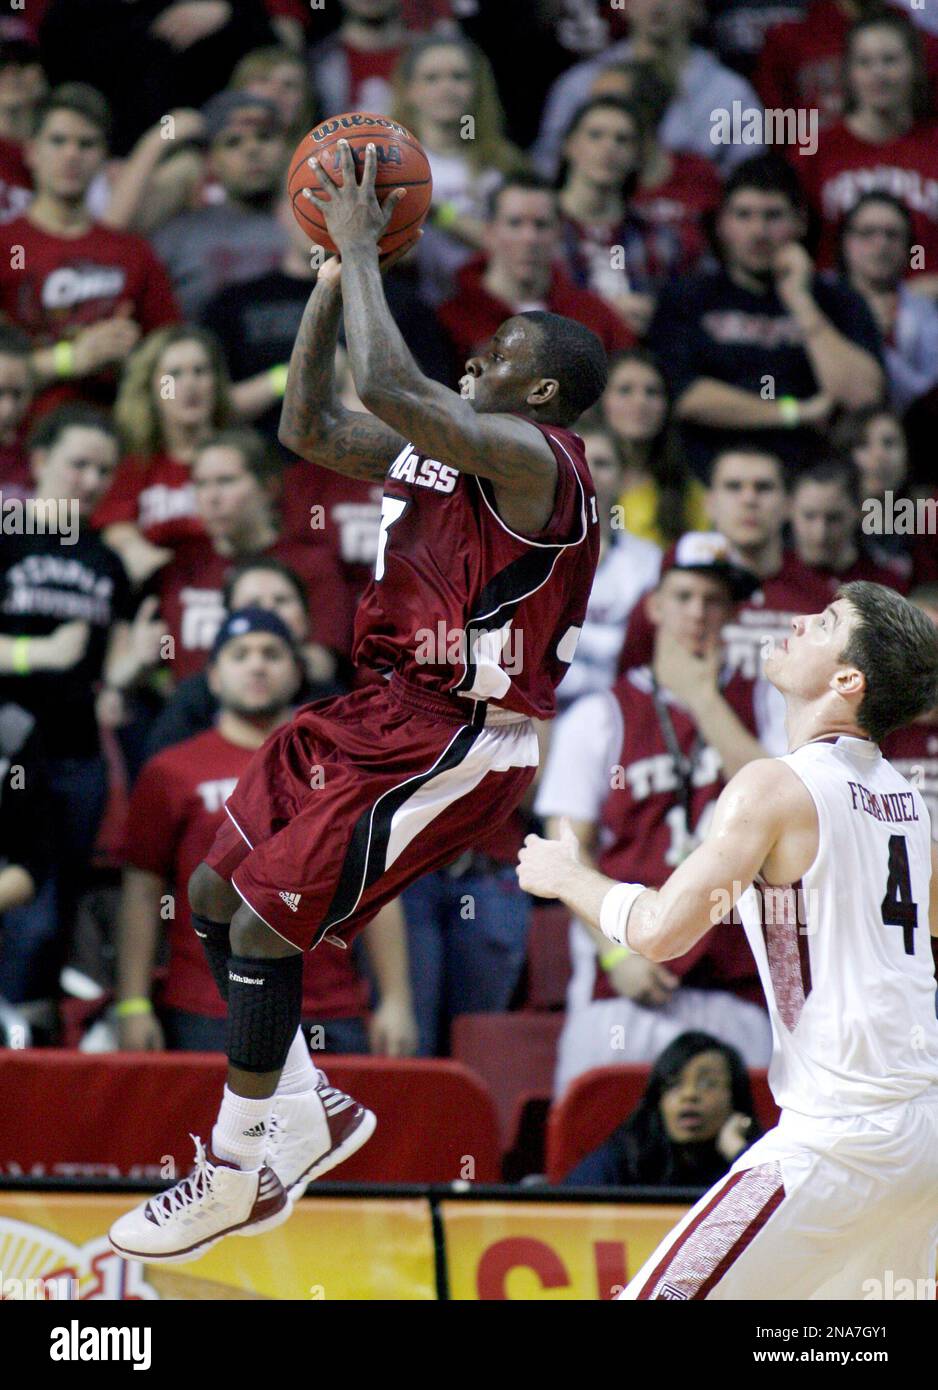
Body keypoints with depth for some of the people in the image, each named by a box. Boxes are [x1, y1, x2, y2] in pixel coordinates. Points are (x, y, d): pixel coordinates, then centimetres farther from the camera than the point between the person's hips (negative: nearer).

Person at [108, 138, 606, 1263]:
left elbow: (382, 382, -31)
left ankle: (237, 1174, 1)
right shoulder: (438, 445, 12)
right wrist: (335, 271, 10)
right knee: (215, 894, 12)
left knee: (265, 923, -11)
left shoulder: (531, 454, -17)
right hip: (384, 713, 10)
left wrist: (362, 244, -19)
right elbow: (310, 427, 17)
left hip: (458, 744, -10)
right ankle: (311, 1112, 23)